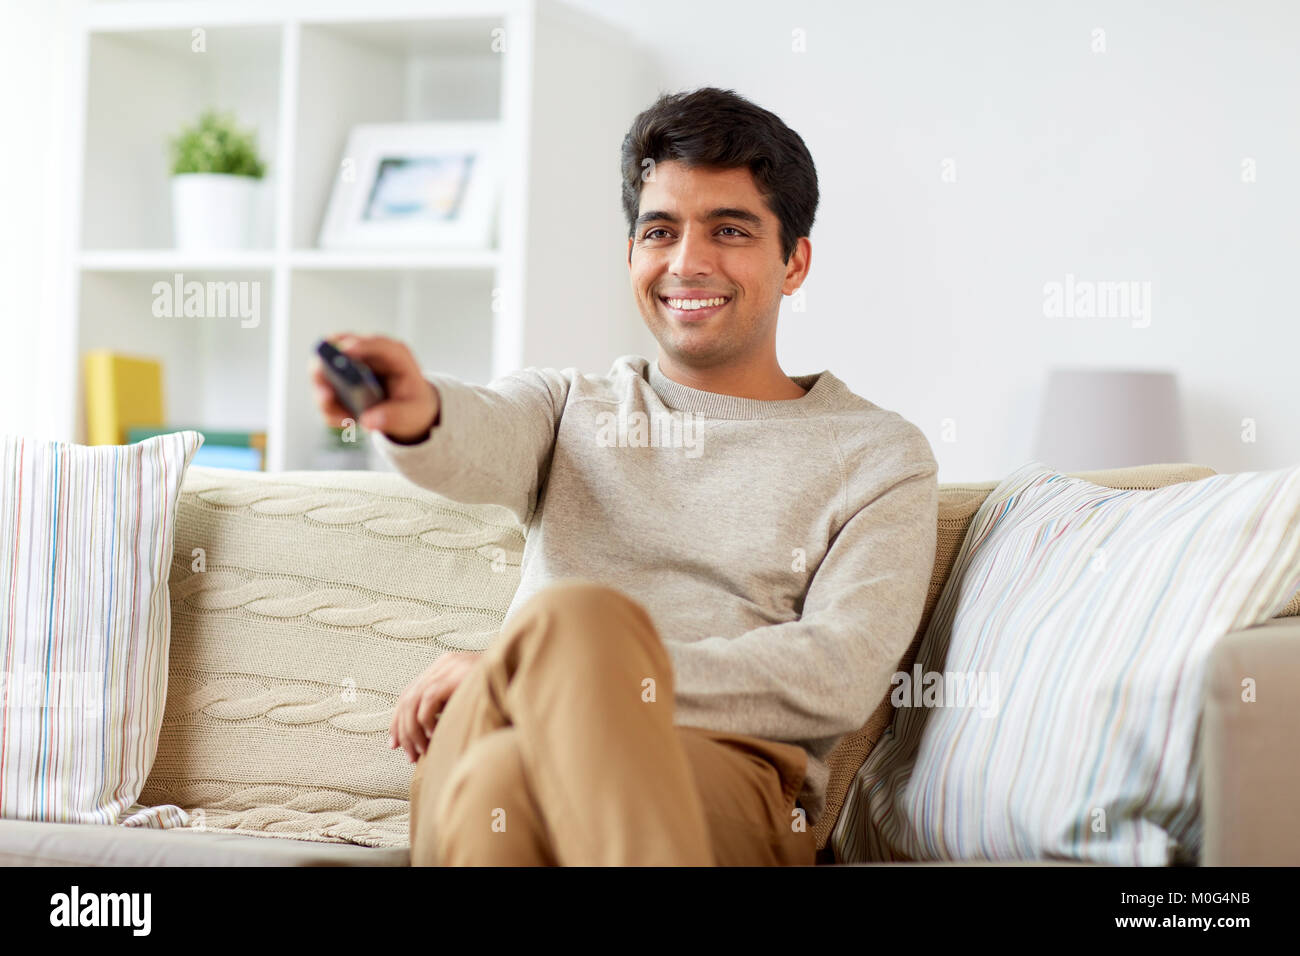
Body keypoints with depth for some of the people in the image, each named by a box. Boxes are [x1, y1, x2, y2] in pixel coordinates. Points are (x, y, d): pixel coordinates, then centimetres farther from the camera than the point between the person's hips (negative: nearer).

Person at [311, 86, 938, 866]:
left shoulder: (878, 454, 17)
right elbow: (480, 437, -1)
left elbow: (840, 677, 0)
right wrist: (415, 412, -29)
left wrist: (573, 676, -9)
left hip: (730, 780, -3)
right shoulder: (567, 406, 26)